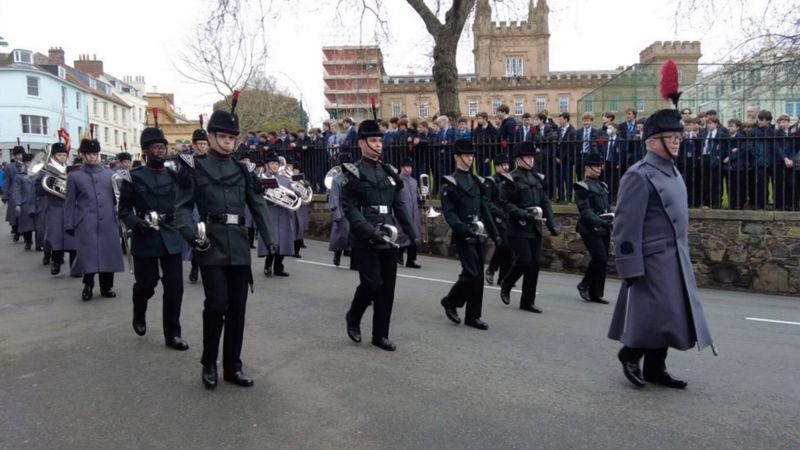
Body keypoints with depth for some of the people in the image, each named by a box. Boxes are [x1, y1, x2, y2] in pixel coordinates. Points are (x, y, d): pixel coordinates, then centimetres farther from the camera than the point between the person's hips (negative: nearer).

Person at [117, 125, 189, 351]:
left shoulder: (174, 175, 7)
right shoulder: (133, 177, -2)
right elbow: (124, 210, -1)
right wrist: (138, 223, -18)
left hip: (171, 238, 2)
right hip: (145, 239, -2)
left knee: (175, 287, -1)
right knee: (146, 284, 8)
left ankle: (172, 334, 11)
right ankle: (139, 317, 40)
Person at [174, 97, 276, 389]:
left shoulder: (242, 169, 12)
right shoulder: (194, 168, 2)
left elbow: (258, 206, 11)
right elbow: (183, 207, -2)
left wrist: (270, 240, 1)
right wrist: (192, 234, -19)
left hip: (239, 246, 4)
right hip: (211, 245, -4)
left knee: (237, 307, 6)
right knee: (217, 305, -7)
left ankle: (233, 366, 19)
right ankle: (209, 363, 15)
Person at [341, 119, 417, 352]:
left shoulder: (389, 172, 13)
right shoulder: (353, 173, -4)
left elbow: (399, 206, 15)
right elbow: (350, 209, -12)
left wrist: (412, 234, 9)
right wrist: (371, 232, -23)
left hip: (388, 239, 6)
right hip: (365, 240, -5)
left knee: (388, 287, 6)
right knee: (372, 283, -9)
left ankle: (380, 335, 19)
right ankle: (353, 317, 20)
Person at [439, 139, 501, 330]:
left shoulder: (477, 181, 16)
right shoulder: (451, 183, -5)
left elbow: (485, 210, 16)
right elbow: (448, 213, -14)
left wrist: (495, 234, 10)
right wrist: (465, 230, -25)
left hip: (478, 235, 7)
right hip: (463, 236, -7)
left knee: (478, 275, 7)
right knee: (472, 274, -12)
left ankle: (473, 316, 16)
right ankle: (450, 301, 11)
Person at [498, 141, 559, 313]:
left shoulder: (538, 178, 13)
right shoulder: (510, 179, -5)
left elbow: (545, 202, 12)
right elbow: (506, 203, -11)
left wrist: (552, 225, 3)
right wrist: (523, 214, -24)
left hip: (535, 228, 6)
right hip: (518, 229, -6)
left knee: (534, 264, 5)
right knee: (524, 261, -10)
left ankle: (528, 301, 15)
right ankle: (505, 285, 18)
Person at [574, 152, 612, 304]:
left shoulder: (603, 186, 18)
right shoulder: (582, 186, -5)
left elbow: (608, 207, 20)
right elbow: (585, 210, -15)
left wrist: (612, 219, 2)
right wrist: (600, 222, -25)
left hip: (603, 229, 7)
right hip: (590, 229, -7)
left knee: (602, 260, 6)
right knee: (600, 258, -15)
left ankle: (595, 294, 15)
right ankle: (584, 285, 4)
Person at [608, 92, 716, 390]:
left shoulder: (672, 172, 13)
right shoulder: (639, 176, -15)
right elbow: (626, 227, -19)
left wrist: (683, 255, 18)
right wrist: (631, 269, -20)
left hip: (675, 258, 9)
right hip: (654, 260, -9)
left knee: (670, 316, 12)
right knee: (660, 314, -6)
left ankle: (655, 369, 24)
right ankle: (629, 354, 17)